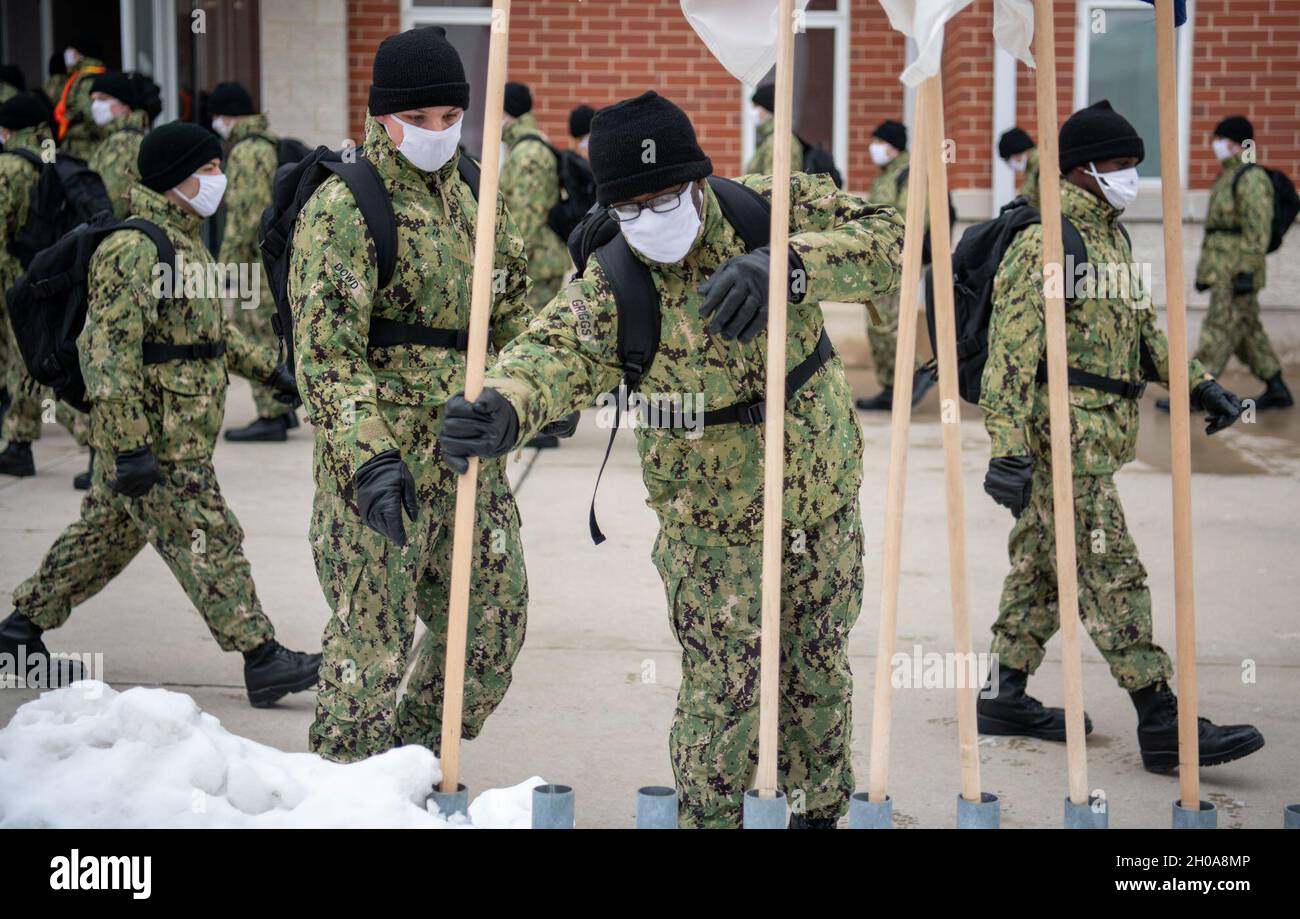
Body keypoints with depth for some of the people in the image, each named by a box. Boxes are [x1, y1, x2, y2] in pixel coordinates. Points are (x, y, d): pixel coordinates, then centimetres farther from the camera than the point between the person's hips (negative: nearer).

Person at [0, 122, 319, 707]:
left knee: (104, 535, 18)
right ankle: (264, 662, -3)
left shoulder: (184, 241, 16)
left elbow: (210, 329, 29)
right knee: (210, 543, -7)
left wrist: (268, 369, 29)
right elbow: (109, 352, -23)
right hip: (157, 439, -10)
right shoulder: (133, 249, -19)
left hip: (182, 433, 10)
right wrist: (129, 447, -27)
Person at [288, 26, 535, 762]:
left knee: (495, 621, 13)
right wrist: (367, 454, -27)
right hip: (383, 457, -7)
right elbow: (326, 350, -18)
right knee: (372, 634, -3)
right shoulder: (344, 210, -11)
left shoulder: (476, 199, 12)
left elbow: (512, 315, 25)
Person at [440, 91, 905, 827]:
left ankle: (822, 808, 40)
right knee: (724, 692, -4)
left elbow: (889, 244, -27)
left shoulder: (774, 207, -15)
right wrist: (505, 410, -62)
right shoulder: (611, 288, -20)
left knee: (819, 670, 18)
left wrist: (786, 264, -45)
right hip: (711, 521, -2)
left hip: (825, 497, 2)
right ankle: (709, 817, 21)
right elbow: (559, 350, -38)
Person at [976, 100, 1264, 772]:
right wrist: (1008, 452, -23)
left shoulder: (1112, 239, 15)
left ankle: (1006, 697, 21)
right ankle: (1162, 725, -10)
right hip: (1064, 434, -10)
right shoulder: (1041, 246, -15)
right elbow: (1010, 355, -19)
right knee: (1111, 574, -10)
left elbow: (1142, 328, 23)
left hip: (1096, 433, 10)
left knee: (1042, 565, 14)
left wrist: (1196, 383, 10)